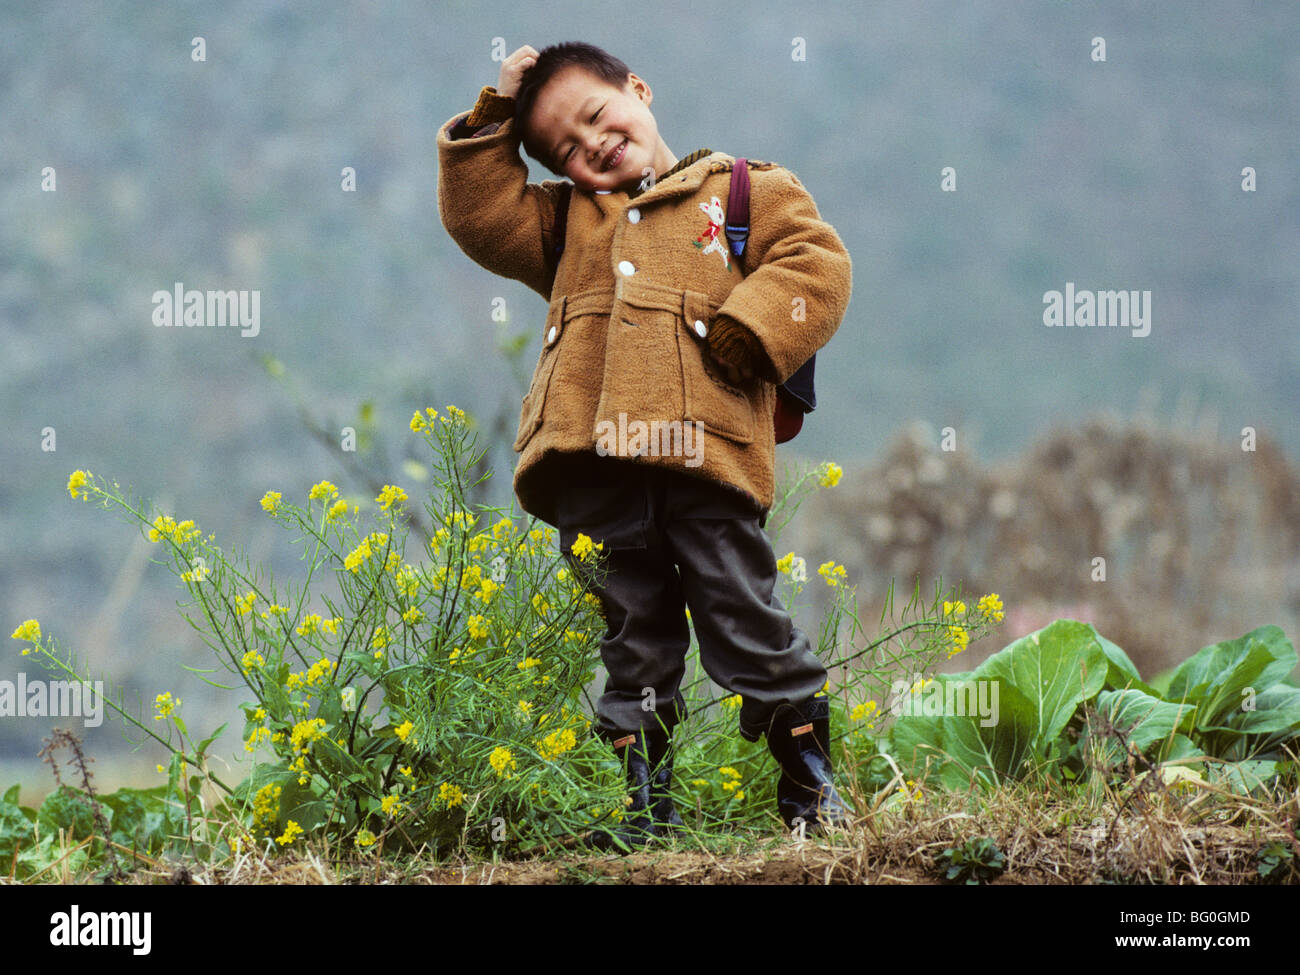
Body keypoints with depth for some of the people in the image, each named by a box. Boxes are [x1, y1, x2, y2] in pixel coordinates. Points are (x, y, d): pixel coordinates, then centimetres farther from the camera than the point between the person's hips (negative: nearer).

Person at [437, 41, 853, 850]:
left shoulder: (746, 191, 14)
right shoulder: (566, 221, 27)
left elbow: (817, 263, 3)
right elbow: (479, 215, 21)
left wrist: (745, 335, -9)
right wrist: (493, 123, 17)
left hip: (702, 448, -4)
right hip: (594, 463, 4)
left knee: (745, 621, -5)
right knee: (634, 638, 6)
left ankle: (811, 782, 5)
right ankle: (646, 798, 11)